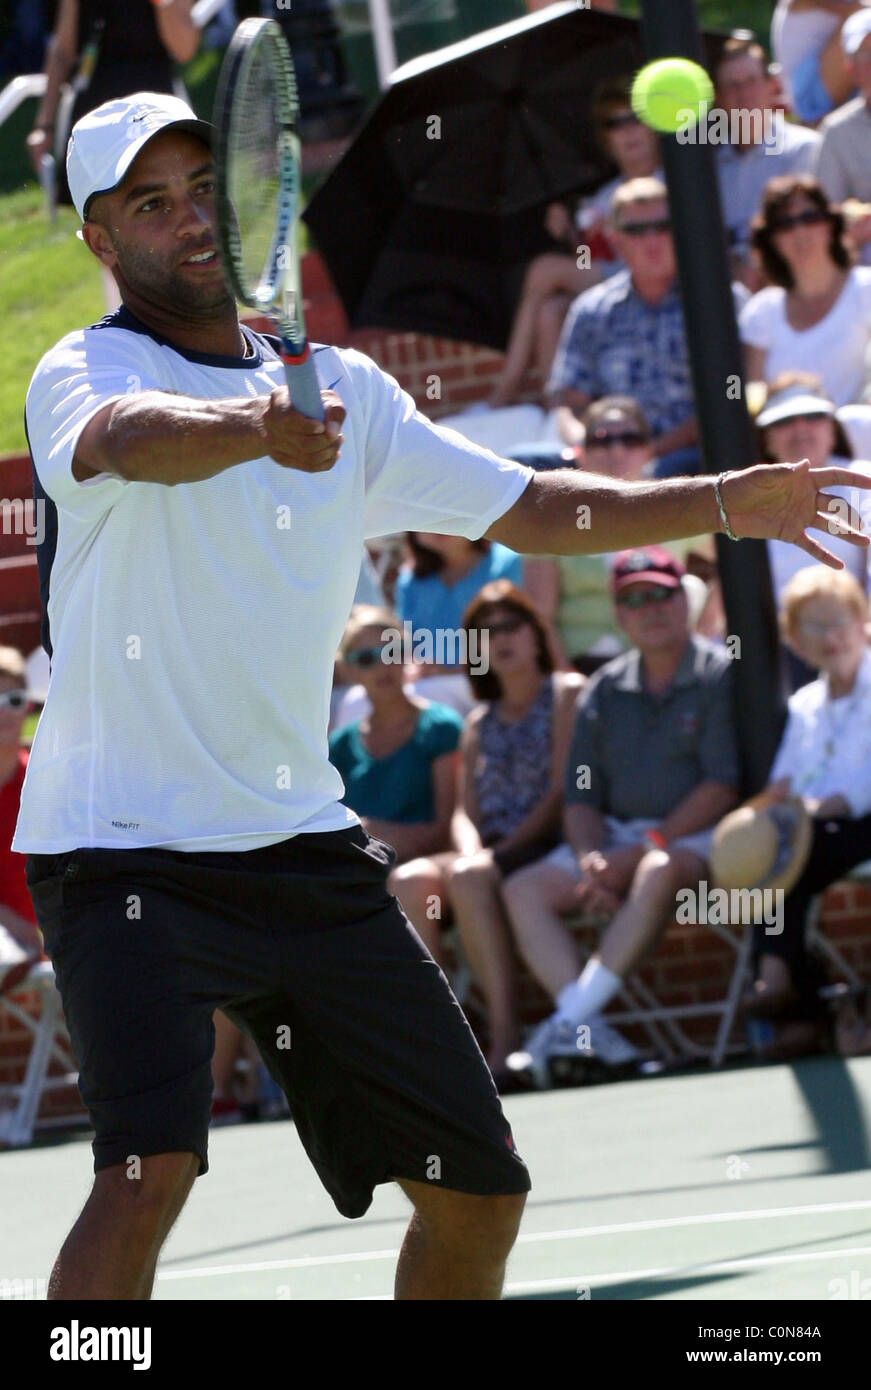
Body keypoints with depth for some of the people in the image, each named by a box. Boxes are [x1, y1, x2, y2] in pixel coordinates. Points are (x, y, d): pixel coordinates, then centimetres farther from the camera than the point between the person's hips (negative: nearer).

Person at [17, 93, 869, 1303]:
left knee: (480, 1188, 7)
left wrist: (722, 502, 6)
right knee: (151, 1167, -27)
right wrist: (252, 426, -56)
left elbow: (526, 510, 18)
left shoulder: (342, 389, 10)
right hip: (128, 852, -6)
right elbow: (130, 438, -35)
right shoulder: (86, 373, -10)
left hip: (303, 846, 6)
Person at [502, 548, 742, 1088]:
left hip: (696, 834, -6)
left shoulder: (720, 674, -2)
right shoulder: (604, 690, 14)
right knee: (524, 889, -15)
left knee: (659, 873, -39)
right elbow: (581, 797, 11)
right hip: (617, 836, 6)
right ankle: (590, 1030, -30)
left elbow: (724, 786, -11)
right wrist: (590, 857, -11)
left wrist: (647, 848, -16)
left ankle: (569, 1022, -40)